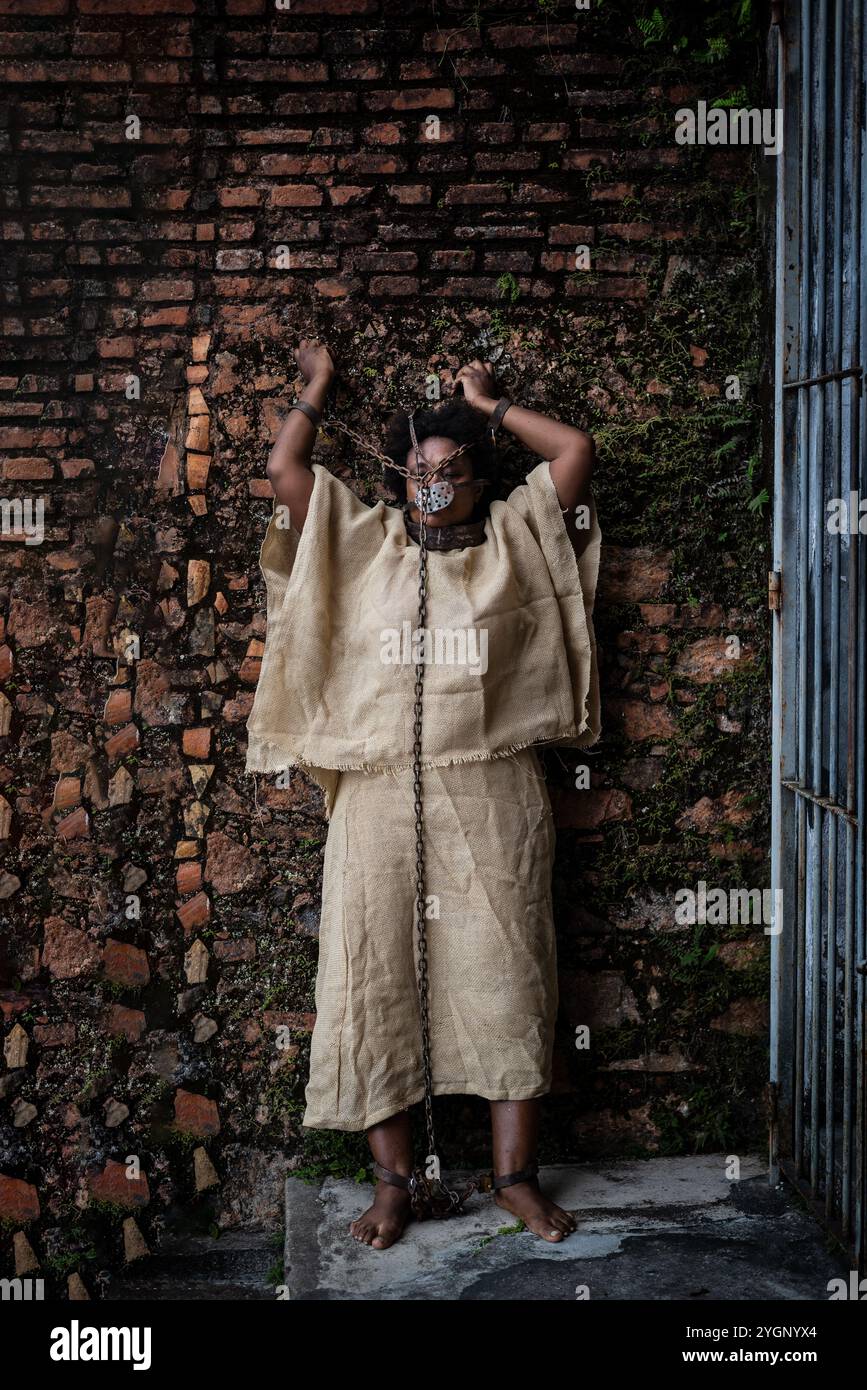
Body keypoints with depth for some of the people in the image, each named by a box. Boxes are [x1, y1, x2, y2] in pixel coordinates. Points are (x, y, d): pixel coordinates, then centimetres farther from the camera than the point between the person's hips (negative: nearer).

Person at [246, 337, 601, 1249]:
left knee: (505, 978, 3)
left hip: (490, 798, 0)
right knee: (374, 978, 1)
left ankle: (516, 1174, 15)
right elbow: (285, 470, 10)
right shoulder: (364, 546, 12)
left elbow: (576, 451, 7)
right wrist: (316, 387, 23)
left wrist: (489, 404, 18)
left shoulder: (512, 543, 11)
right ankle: (392, 1182, 13)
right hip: (381, 797, 1)